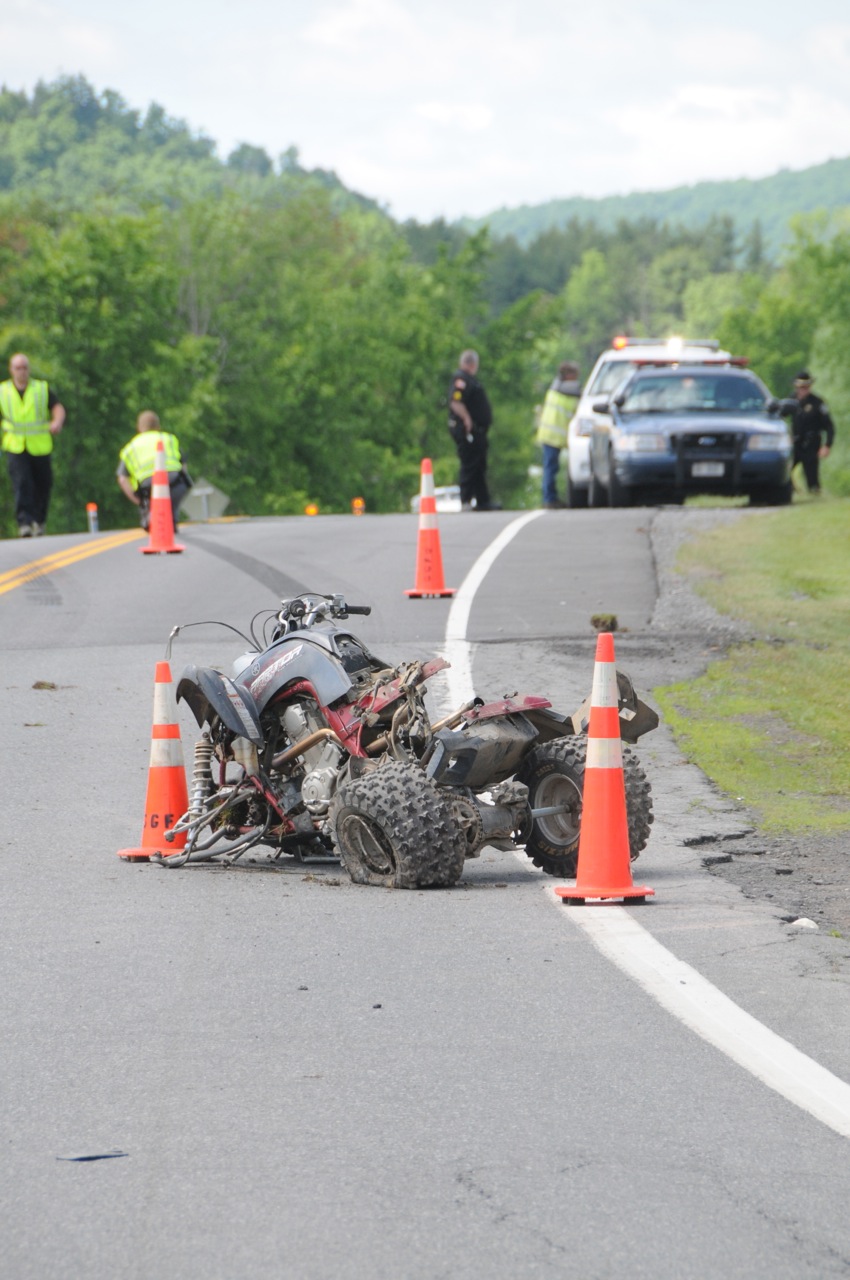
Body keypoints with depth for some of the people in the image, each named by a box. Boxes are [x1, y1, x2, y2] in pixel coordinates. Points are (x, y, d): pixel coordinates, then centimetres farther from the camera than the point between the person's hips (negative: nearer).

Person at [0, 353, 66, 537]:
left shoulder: (42, 389, 5)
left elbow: (58, 409, -3)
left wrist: (57, 422, -25)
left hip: (40, 447, 1)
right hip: (15, 447, -1)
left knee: (43, 485, 7)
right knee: (21, 483, -19)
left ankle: (39, 521, 27)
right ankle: (24, 522, -24)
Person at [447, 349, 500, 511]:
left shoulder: (469, 379, 19)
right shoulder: (461, 378, -15)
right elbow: (455, 402, -27)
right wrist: (467, 419, -27)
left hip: (476, 431, 11)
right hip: (467, 430, -11)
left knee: (480, 467, 14)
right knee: (469, 466, -9)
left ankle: (483, 501, 20)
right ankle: (466, 502, -8)